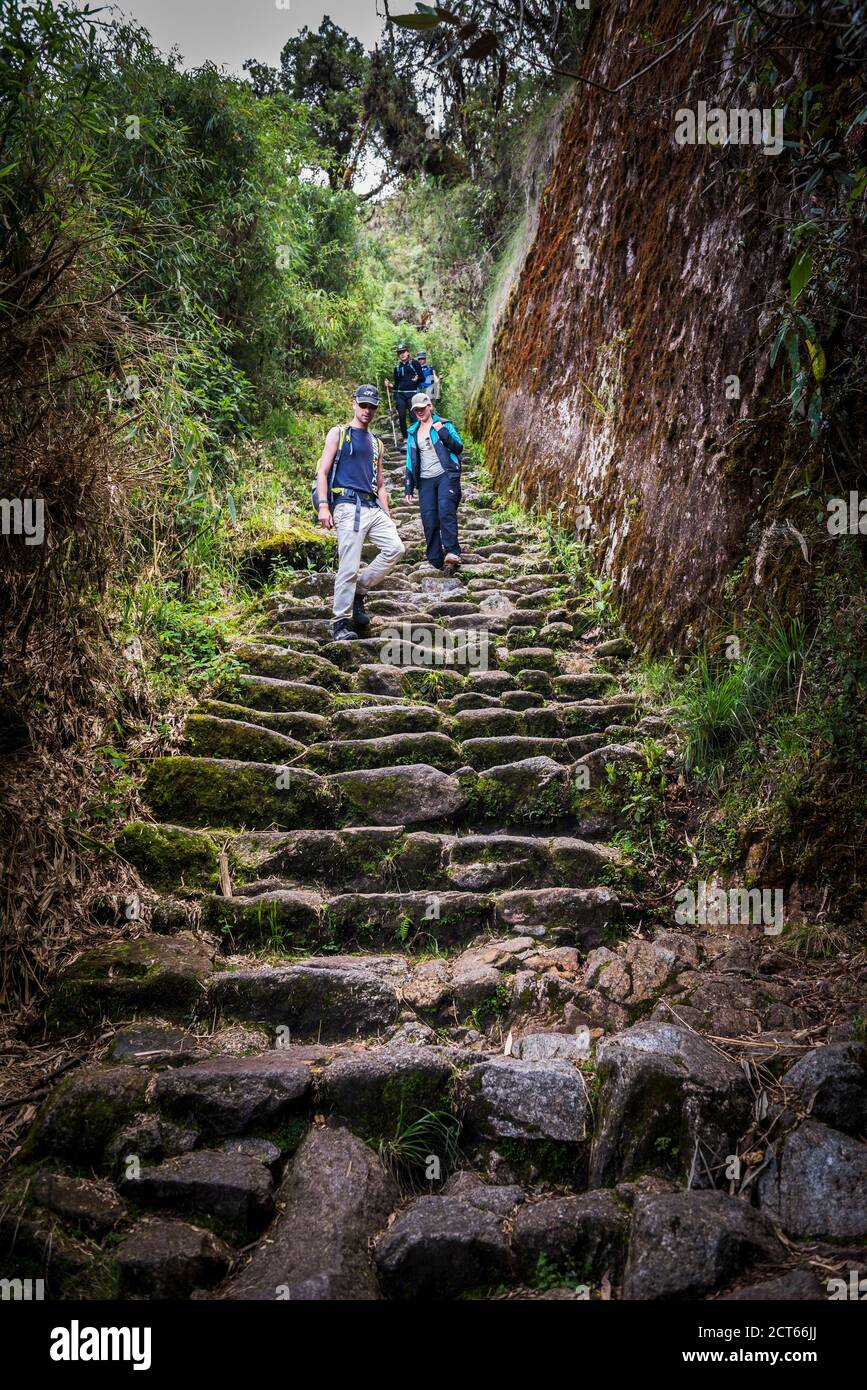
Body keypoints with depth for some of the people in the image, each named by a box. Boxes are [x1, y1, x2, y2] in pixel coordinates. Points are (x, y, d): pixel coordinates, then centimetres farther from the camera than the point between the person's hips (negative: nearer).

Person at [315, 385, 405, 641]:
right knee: (349, 567, -11)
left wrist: (387, 515, 14)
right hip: (348, 505, -6)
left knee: (395, 547, -12)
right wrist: (323, 506, -13)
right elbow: (323, 472, -1)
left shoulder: (377, 444, 23)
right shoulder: (338, 433, 7)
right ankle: (341, 624, -4)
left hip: (373, 507, 6)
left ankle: (359, 590, 5)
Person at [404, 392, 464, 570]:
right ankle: (435, 562, -1)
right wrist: (408, 487, 15)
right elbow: (410, 461, 19)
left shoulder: (444, 424, 5)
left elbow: (459, 448, -2)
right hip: (425, 480, 4)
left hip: (446, 475, -4)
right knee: (429, 520, -4)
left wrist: (443, 433, -15)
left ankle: (452, 552, -29)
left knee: (445, 510, -26)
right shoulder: (413, 432, 17)